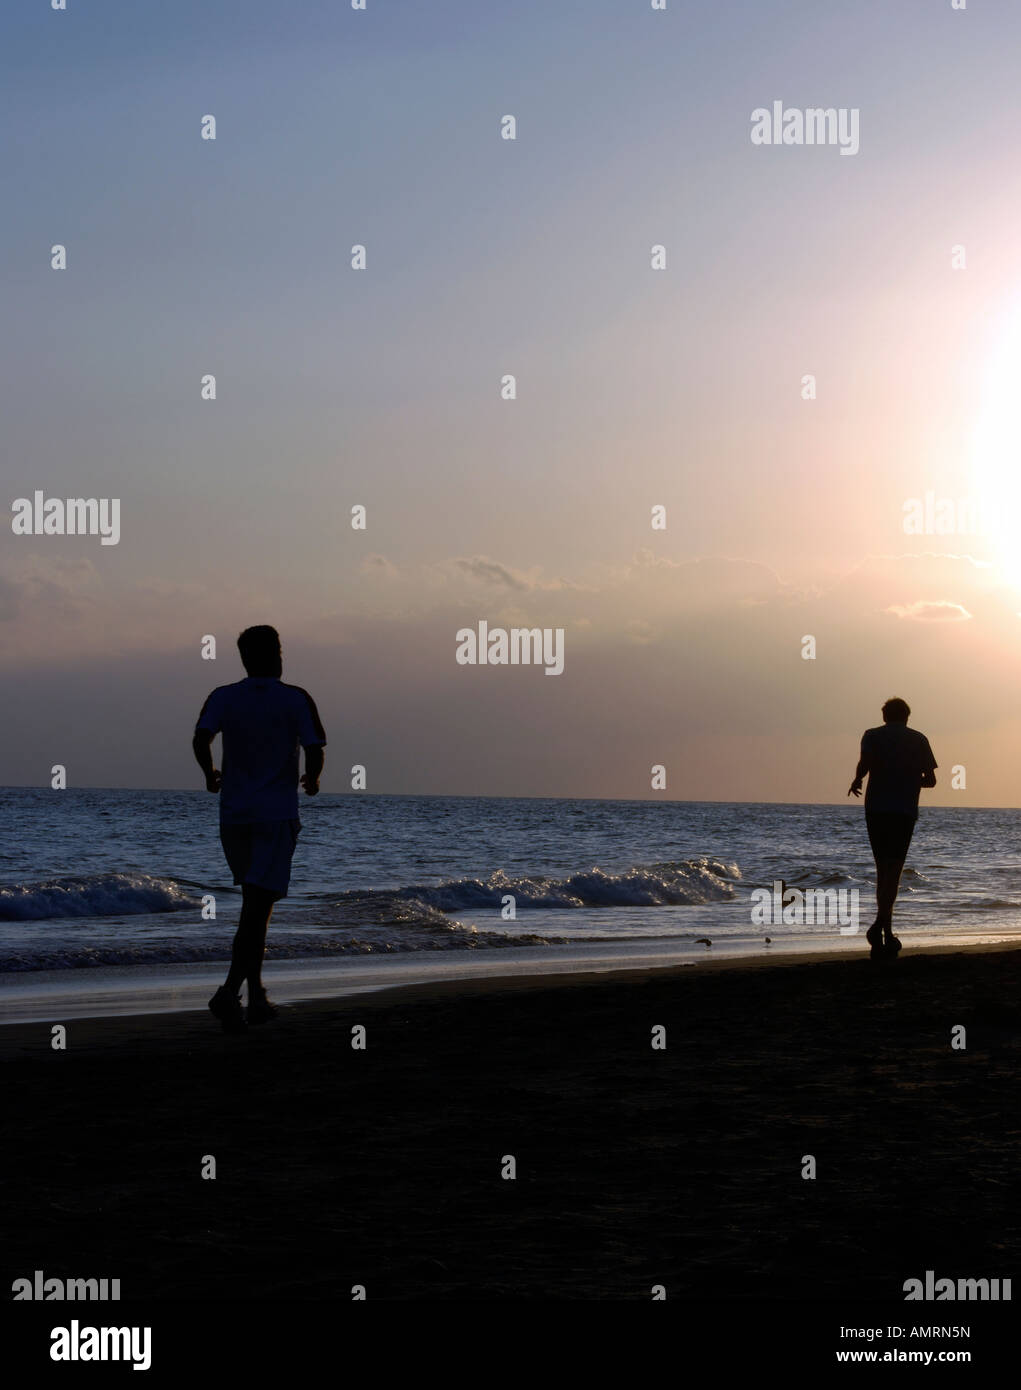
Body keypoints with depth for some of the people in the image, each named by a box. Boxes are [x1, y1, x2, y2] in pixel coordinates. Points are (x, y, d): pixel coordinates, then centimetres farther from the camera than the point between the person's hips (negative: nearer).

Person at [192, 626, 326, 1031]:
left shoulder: (223, 698, 5)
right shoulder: (296, 700, -2)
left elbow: (200, 740, -10)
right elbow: (314, 750, -9)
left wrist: (210, 775, 10)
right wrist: (312, 780, 13)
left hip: (233, 815, 4)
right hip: (277, 815, -4)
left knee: (255, 907, 17)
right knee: (256, 909, -9)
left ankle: (257, 997, 18)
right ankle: (229, 991, -26)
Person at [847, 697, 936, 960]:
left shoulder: (872, 736, 5)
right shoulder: (918, 740, 8)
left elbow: (865, 762, -14)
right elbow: (930, 779, 6)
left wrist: (856, 781, 4)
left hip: (876, 809, 1)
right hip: (905, 810, -1)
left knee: (883, 869, 11)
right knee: (893, 871, -5)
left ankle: (886, 933, 11)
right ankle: (880, 924, -26)